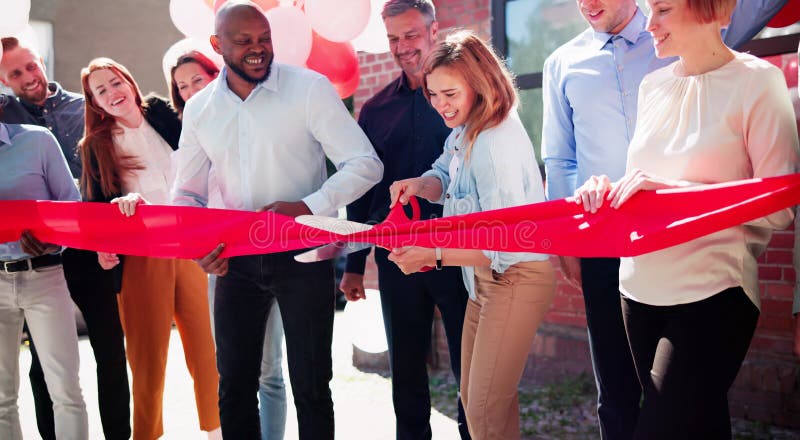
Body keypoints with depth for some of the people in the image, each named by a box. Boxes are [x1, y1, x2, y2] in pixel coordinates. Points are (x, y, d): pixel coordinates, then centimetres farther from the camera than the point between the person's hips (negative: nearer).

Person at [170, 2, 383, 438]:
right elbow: (186, 192, 9)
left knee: (310, 387, 5)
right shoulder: (199, 108, 3)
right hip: (236, 260, 4)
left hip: (302, 256, -4)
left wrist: (307, 207, -25)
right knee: (234, 386, 14)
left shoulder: (310, 88, -10)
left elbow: (365, 164, -12)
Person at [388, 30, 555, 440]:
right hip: (486, 277, 10)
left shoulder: (496, 145, -25)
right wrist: (419, 184, -6)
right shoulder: (465, 130, 4)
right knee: (473, 397, 17)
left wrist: (434, 256, -30)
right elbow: (447, 180, 17)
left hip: (516, 278, -10)